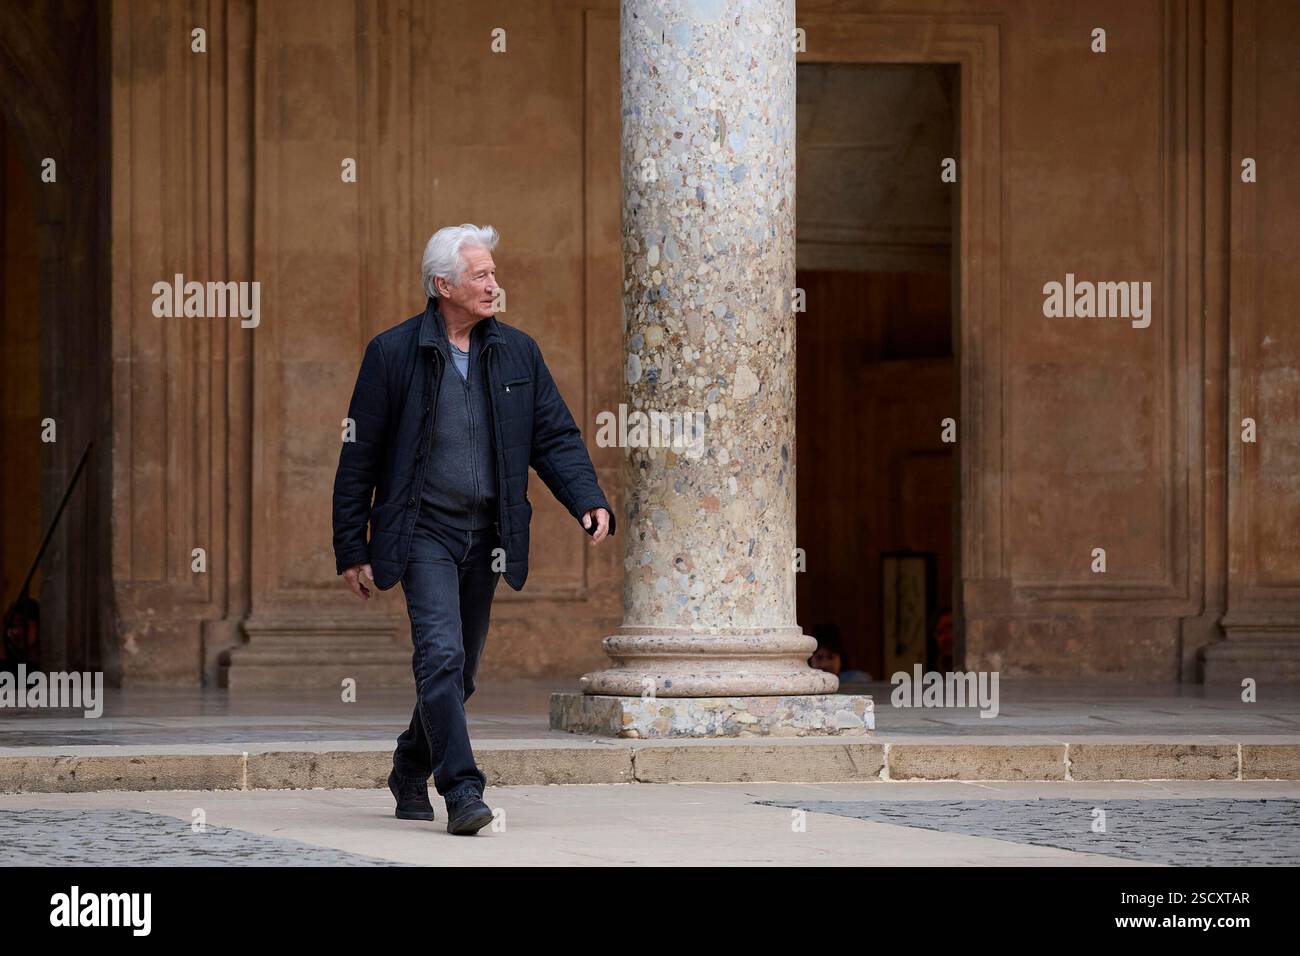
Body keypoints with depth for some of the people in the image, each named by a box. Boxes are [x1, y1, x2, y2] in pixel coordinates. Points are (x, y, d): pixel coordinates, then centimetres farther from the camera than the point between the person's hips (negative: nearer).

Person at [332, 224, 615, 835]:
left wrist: (589, 501, -12)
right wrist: (351, 550, -3)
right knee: (442, 654, -19)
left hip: (486, 536, 5)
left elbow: (556, 437, 7)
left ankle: (410, 771, 34)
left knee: (459, 669, 12)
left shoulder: (517, 352, 6)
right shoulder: (392, 353, -5)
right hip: (424, 532, -4)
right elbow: (358, 457, -2)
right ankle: (461, 790, -21)